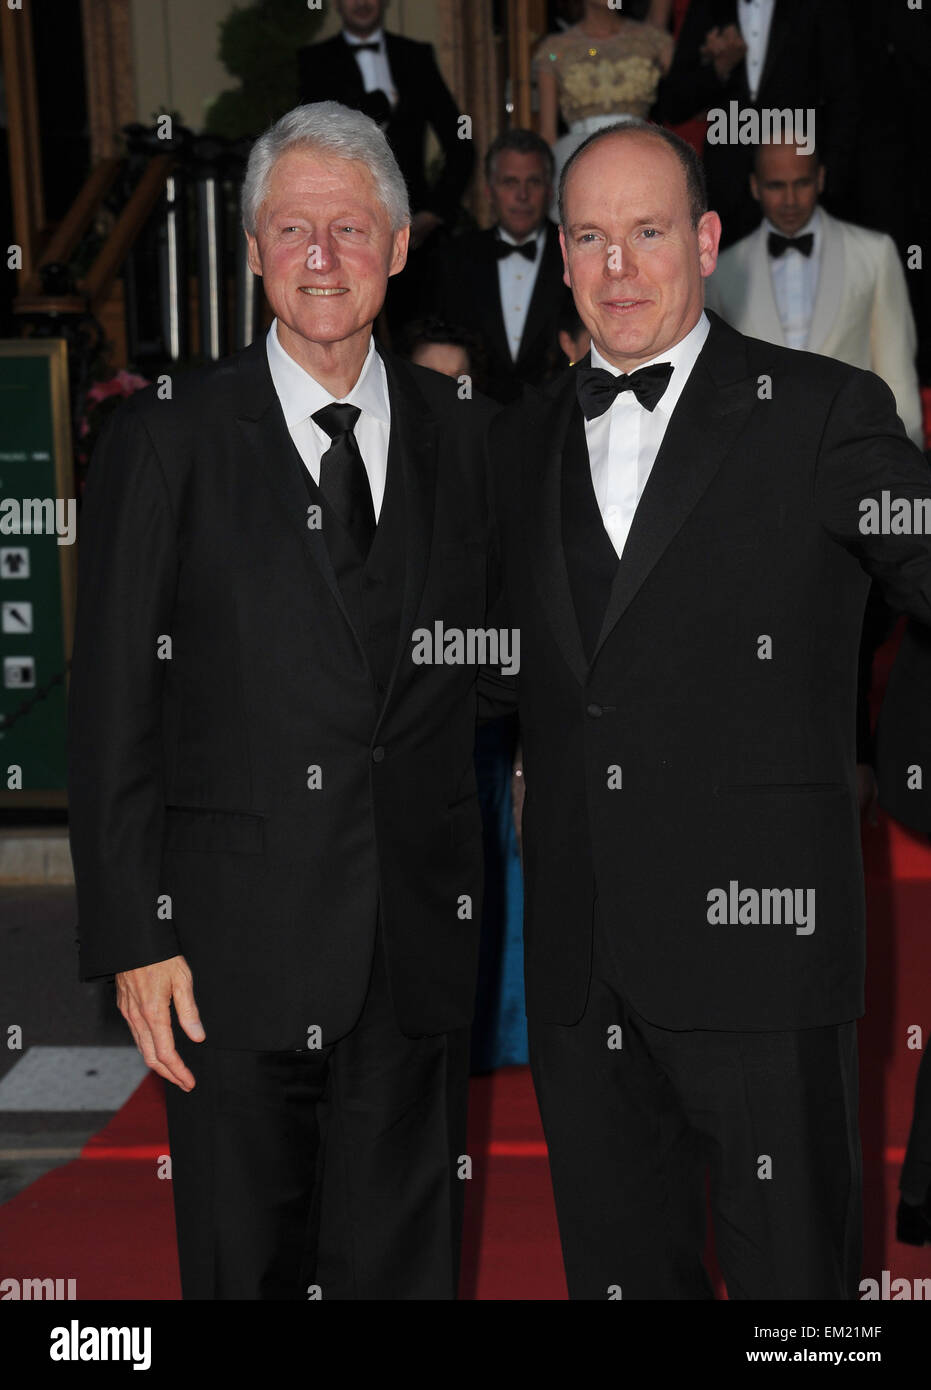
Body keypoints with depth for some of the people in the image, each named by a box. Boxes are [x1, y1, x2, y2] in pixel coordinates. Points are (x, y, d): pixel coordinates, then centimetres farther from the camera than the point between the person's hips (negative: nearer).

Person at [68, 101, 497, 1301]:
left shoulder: (462, 435, 8)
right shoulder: (166, 440, -2)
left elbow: (495, 658, 12)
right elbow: (111, 708, -4)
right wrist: (132, 935, -9)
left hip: (420, 937, 3)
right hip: (238, 941, -2)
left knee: (404, 1259, 13)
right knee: (244, 1263, 9)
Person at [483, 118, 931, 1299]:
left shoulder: (820, 414, 0)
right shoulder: (522, 445, 15)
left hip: (757, 937, -4)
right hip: (580, 958, 5)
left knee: (790, 1269, 1)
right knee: (617, 1266, 14)